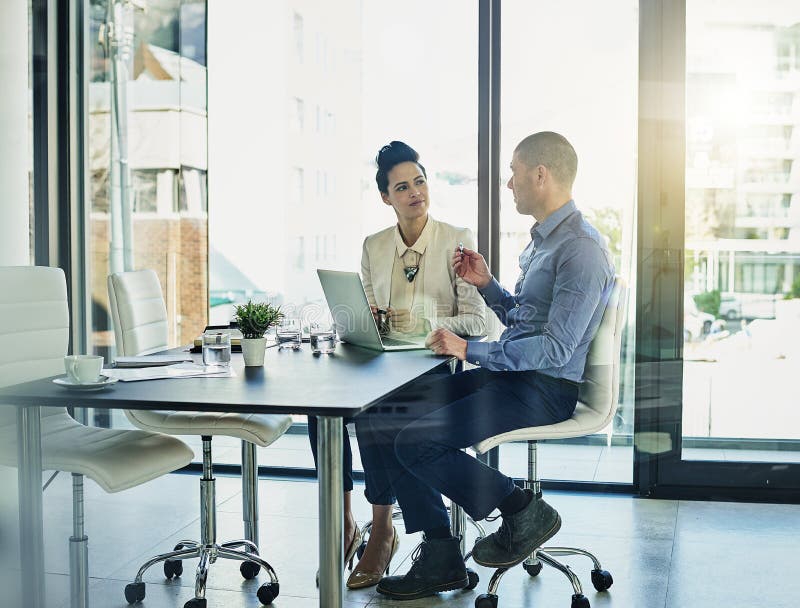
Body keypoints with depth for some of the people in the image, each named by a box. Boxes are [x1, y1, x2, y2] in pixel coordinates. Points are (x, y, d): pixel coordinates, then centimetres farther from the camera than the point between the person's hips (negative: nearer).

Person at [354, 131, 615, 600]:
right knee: (378, 414, -2)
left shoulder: (582, 250, -16)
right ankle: (440, 558, 0)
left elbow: (555, 348, -23)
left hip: (545, 389, -10)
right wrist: (486, 284, 11)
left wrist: (470, 350, -20)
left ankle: (525, 512, -2)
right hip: (506, 376, 10)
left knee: (415, 442, -23)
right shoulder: (543, 239, 17)